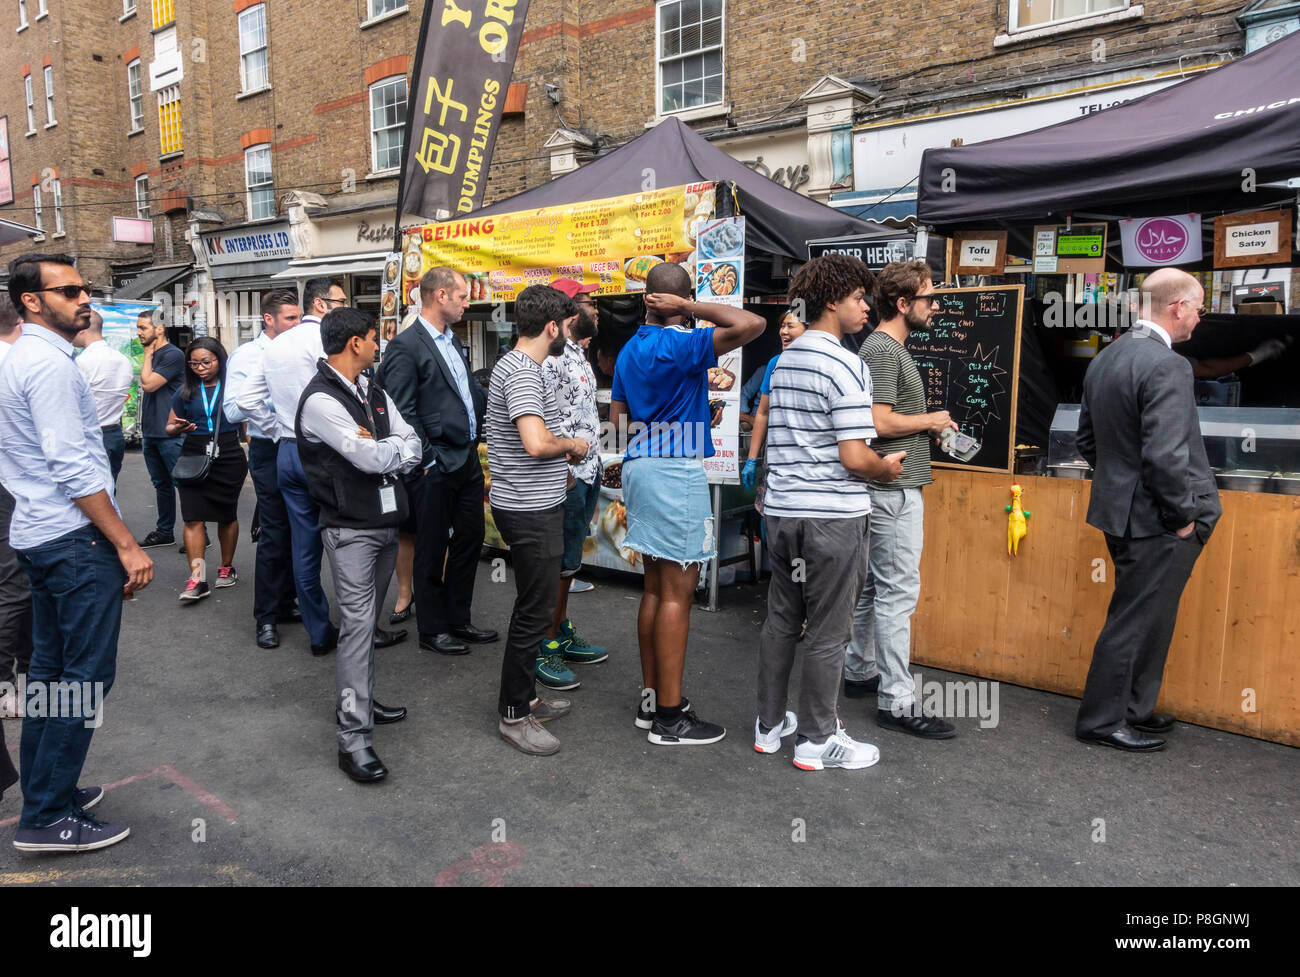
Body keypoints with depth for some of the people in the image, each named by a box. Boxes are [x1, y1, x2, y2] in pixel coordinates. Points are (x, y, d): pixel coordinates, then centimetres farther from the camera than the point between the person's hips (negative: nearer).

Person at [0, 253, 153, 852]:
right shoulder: (50, 364, -16)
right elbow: (73, 468, -22)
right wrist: (127, 545, -20)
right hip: (76, 539, -10)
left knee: (50, 669, 17)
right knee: (86, 678, -4)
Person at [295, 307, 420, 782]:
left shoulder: (373, 391, 13)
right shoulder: (321, 400, -14)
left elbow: (413, 449, 7)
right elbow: (370, 459, -22)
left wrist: (375, 448, -11)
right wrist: (395, 447, -2)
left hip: (386, 521, 8)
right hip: (351, 529, -8)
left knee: (369, 620, 17)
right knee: (357, 623, -9)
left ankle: (360, 699, 31)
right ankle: (354, 738, -6)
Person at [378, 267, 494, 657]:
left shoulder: (452, 342, 15)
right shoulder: (406, 346, -12)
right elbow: (403, 413, -15)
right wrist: (427, 460, -16)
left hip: (467, 460, 8)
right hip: (437, 466, -8)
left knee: (469, 541, 14)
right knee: (432, 548, 4)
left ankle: (458, 621, 28)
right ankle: (432, 629, 18)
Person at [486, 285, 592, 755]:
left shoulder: (515, 365, 15)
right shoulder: (523, 373, -19)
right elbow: (536, 443, -31)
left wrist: (564, 453, 14)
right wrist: (573, 445, -13)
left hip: (530, 505, 11)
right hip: (531, 510, -11)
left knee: (533, 606, 19)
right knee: (533, 612, -2)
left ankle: (524, 697, 32)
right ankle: (513, 716, 11)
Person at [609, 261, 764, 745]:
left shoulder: (630, 349, 12)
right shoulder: (681, 345, -14)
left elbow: (617, 418, 17)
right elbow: (751, 324, -25)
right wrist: (691, 308, -14)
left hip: (641, 466, 9)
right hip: (678, 471, -9)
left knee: (656, 587, 14)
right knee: (677, 594, -3)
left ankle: (651, 700, 22)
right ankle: (670, 717, 4)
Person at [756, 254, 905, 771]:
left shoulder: (784, 360, 10)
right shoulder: (845, 366, -15)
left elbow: (763, 413, 23)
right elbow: (855, 458, -20)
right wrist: (888, 468, -1)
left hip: (781, 510, 8)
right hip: (833, 515, -8)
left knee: (781, 620, 16)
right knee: (827, 632, 4)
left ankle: (770, 724, 28)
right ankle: (816, 740, 16)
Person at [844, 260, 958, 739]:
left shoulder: (890, 348, 17)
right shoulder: (882, 349, -15)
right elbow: (880, 422, -23)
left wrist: (929, 427, 11)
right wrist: (931, 420, -9)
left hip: (893, 488, 11)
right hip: (893, 489, -11)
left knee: (873, 585, 17)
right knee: (898, 591, -7)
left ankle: (860, 671, 29)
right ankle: (897, 701, -1)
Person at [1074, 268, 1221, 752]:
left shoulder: (1105, 359, 9)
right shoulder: (1167, 366, -20)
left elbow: (1087, 439, 16)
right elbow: (1165, 455, -26)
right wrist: (1184, 516, -14)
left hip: (1121, 509, 9)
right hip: (1156, 521, -9)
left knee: (1145, 618, 20)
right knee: (1136, 621, 2)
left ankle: (1133, 709, 32)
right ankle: (1101, 720, 14)